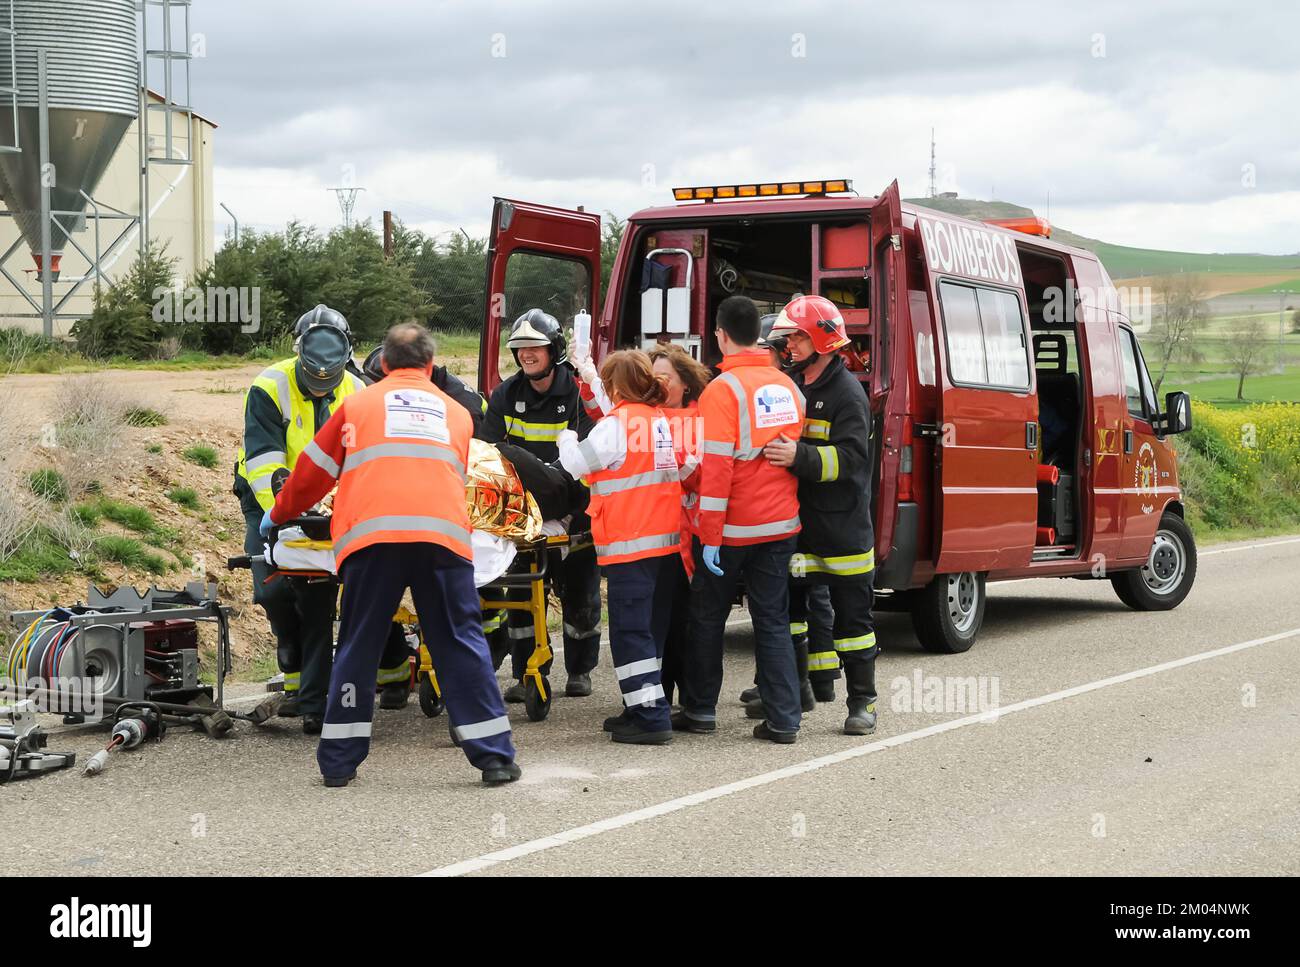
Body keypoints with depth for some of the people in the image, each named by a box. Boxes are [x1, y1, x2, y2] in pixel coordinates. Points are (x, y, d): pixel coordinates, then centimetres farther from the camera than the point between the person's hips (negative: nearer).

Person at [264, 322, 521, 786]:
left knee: (359, 645, 9)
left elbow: (313, 471, 27)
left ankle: (339, 760, 12)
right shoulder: (457, 413, 26)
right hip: (442, 535, 1)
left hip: (372, 535, -1)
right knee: (461, 643, 5)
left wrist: (278, 516, 43)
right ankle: (494, 755, 3)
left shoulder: (358, 404, 21)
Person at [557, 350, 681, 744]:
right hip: (665, 538, 8)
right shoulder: (662, 420, 9)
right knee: (652, 628, 14)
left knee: (630, 630, -5)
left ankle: (650, 717, -10)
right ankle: (644, 707, 22)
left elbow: (576, 462, -9)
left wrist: (566, 439, 13)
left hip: (630, 544, -8)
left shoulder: (618, 424, -13)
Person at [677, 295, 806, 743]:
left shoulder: (723, 390, -14)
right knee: (773, 621, 7)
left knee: (707, 618, 11)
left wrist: (710, 536, -16)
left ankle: (700, 710, 19)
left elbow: (716, 467, -18)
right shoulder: (787, 387, 6)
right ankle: (784, 719, 3)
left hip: (733, 528, -5)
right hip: (780, 523, 5)